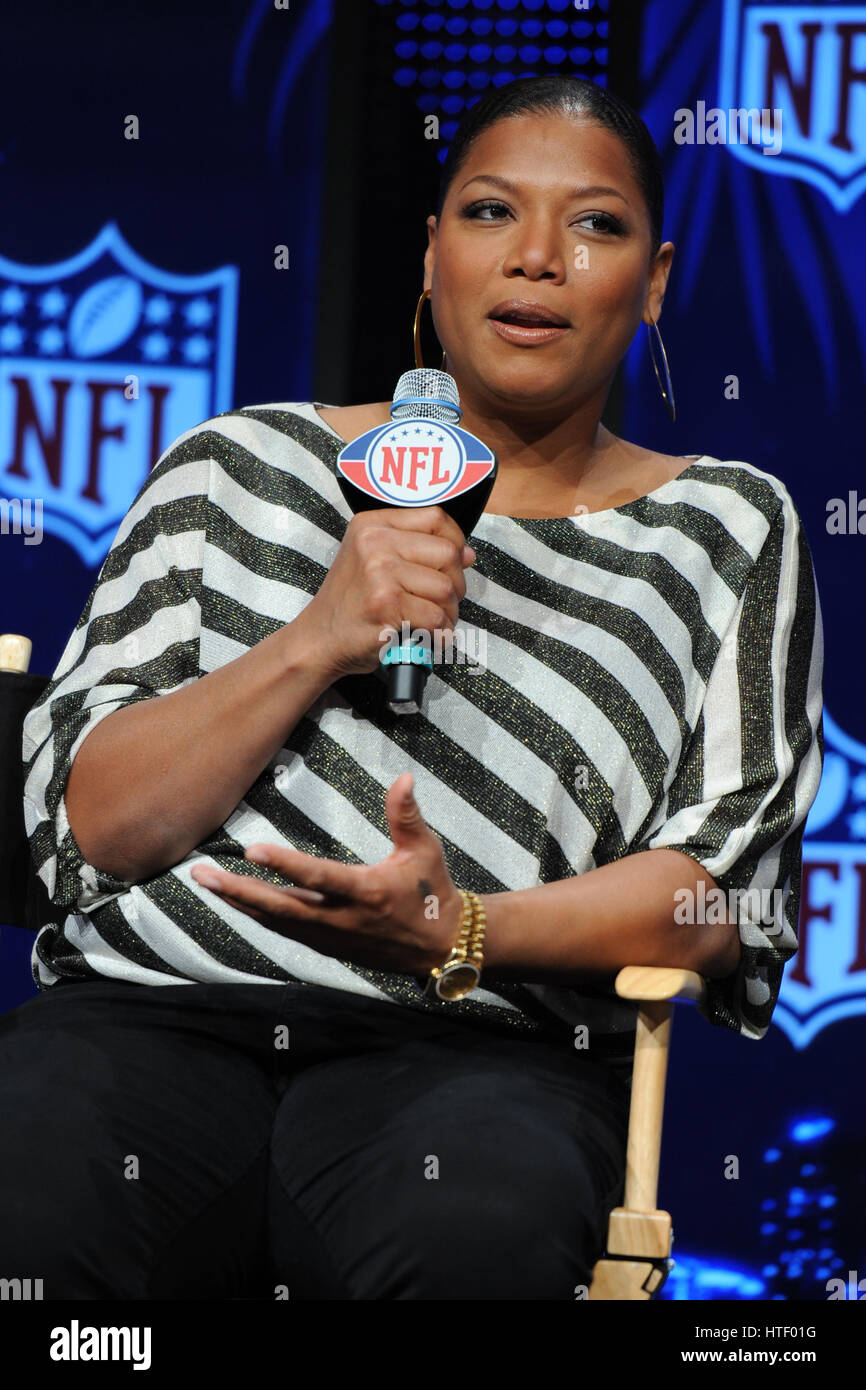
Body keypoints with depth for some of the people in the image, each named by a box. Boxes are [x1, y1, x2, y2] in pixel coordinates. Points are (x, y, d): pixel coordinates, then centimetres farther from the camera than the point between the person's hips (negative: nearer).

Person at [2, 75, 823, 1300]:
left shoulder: (722, 528, 15)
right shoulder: (240, 465, 16)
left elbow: (724, 893, 6)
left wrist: (457, 931, -13)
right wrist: (313, 646, -7)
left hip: (482, 1048, 0)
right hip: (159, 1006, 1)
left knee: (479, 1222, -39)